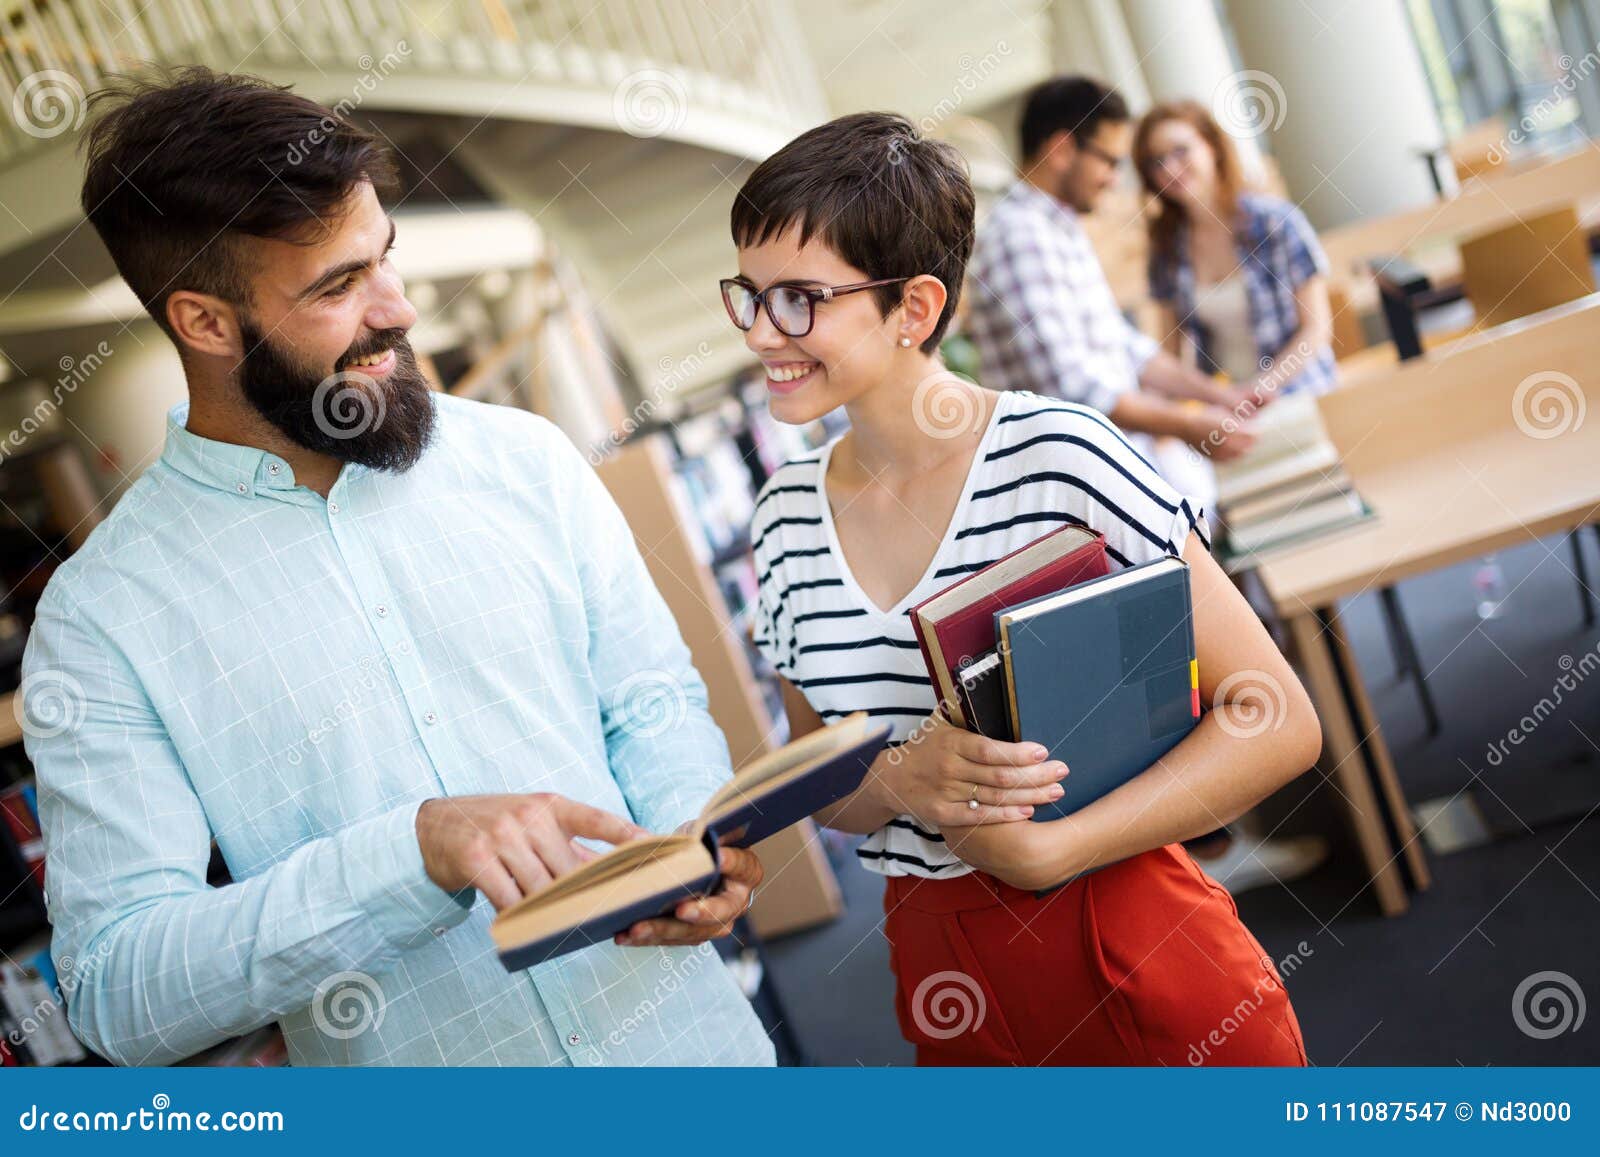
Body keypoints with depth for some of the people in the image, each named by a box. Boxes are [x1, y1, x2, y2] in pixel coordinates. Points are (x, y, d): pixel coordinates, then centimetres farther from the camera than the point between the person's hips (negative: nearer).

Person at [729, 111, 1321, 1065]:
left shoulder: (1059, 456, -16)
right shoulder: (788, 513, 0)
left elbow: (1281, 723, -14)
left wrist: (1053, 848, -21)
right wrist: (899, 781, -14)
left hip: (1138, 957, -4)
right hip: (943, 976, 5)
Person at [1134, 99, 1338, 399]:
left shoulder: (1277, 221, -3)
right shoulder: (1166, 248, 7)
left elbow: (1317, 326, -2)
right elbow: (1172, 346, 10)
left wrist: (1265, 384, -15)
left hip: (1297, 397, -4)